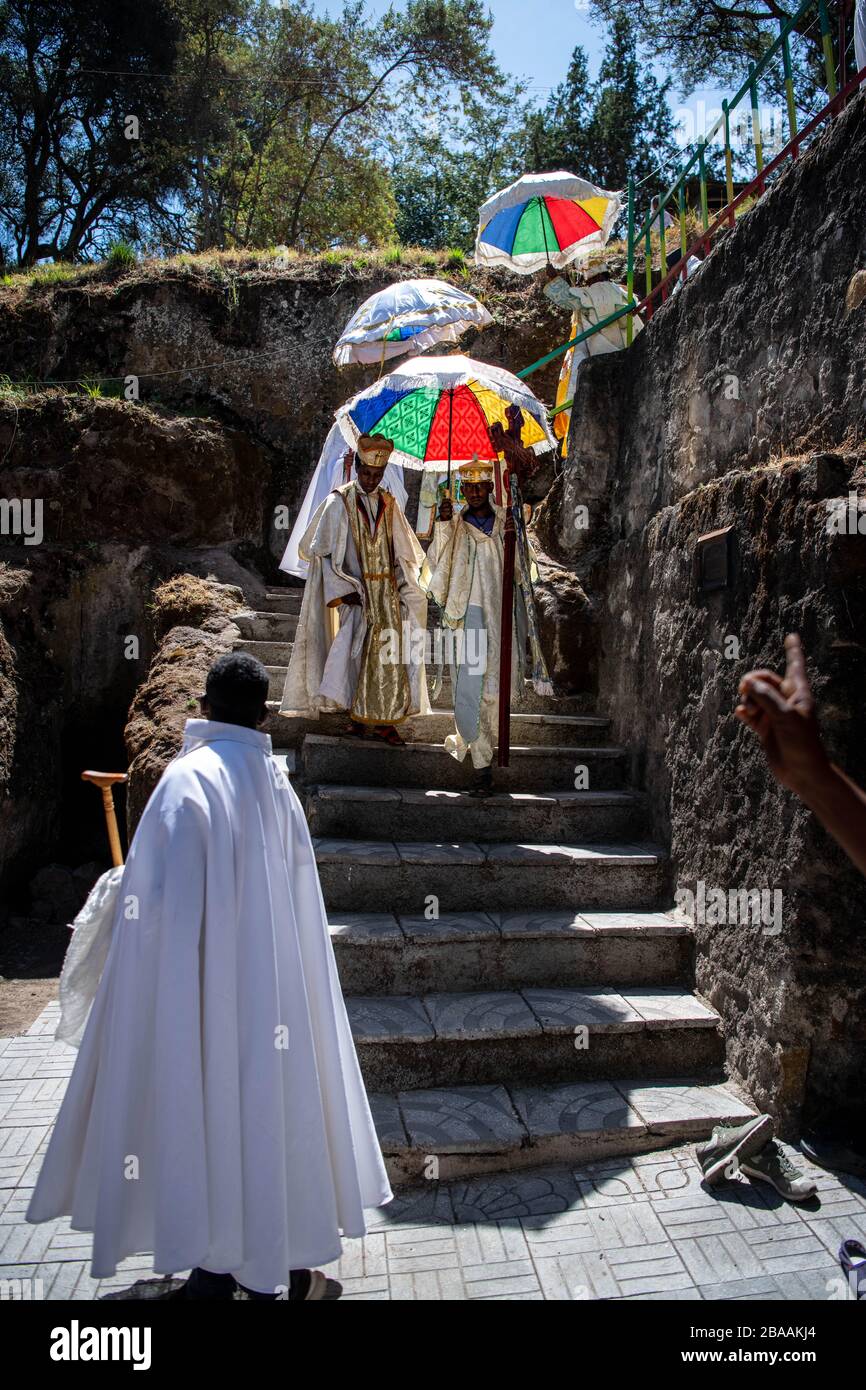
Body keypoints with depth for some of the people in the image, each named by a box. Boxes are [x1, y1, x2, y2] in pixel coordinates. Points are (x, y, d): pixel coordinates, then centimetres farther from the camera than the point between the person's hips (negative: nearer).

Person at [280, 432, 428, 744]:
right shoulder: (339, 502, -3)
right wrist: (343, 590, -13)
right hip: (355, 593, -4)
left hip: (387, 591, 4)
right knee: (359, 654, -3)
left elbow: (403, 552, 16)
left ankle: (383, 719, 7)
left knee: (389, 655, 1)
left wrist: (404, 586, 4)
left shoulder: (388, 503, 10)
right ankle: (359, 716, 9)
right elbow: (322, 552, -5)